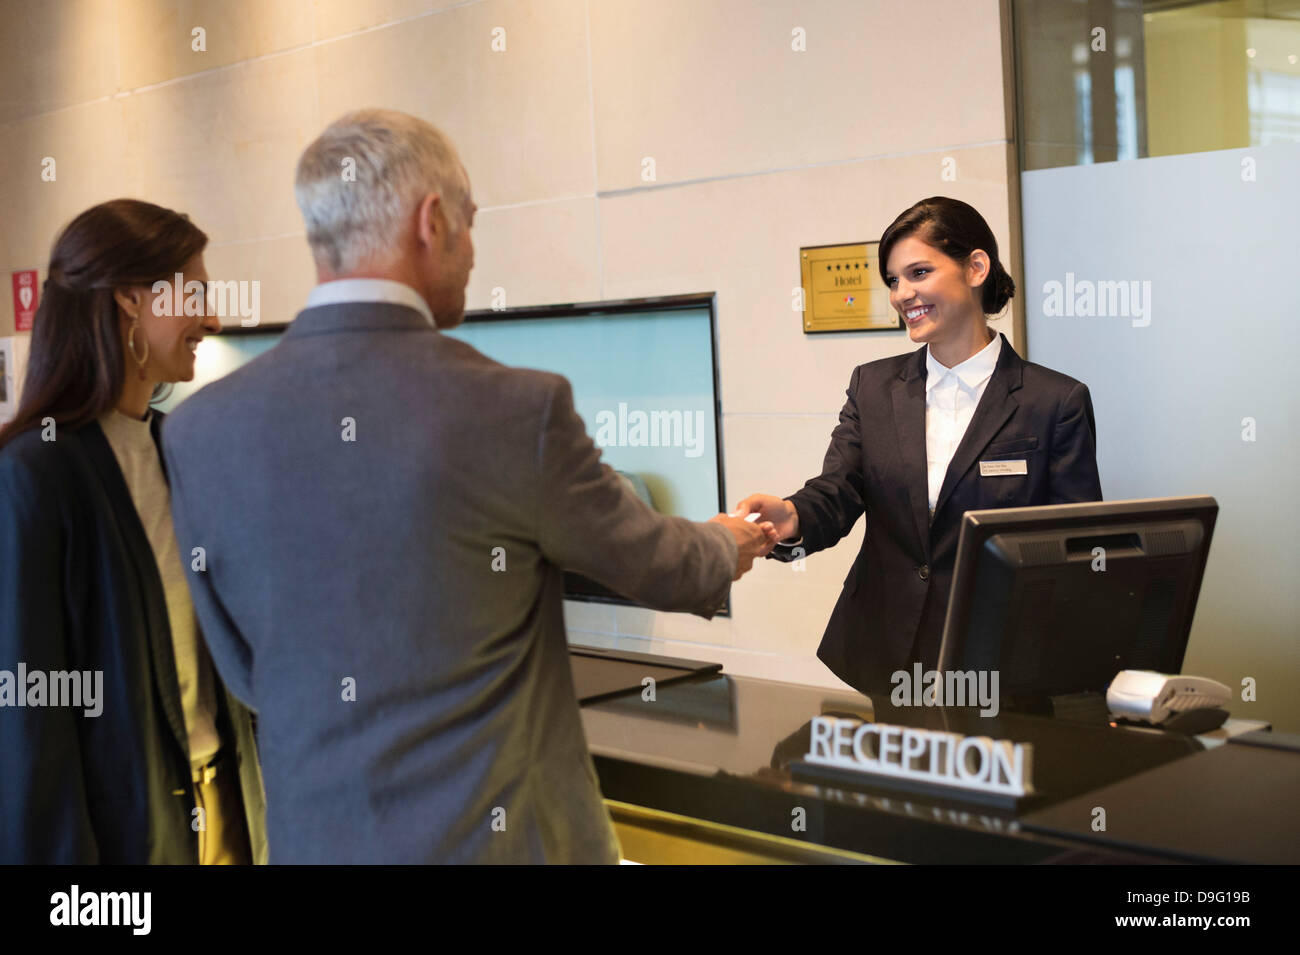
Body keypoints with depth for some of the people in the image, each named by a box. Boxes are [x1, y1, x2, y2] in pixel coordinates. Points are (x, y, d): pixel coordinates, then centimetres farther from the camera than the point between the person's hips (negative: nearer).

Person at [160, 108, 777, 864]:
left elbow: (248, 672, 4)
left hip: (313, 834, 4)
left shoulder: (200, 431, -8)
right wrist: (723, 546, 22)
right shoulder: (519, 409, -18)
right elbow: (660, 568, -1)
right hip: (499, 834, -3)